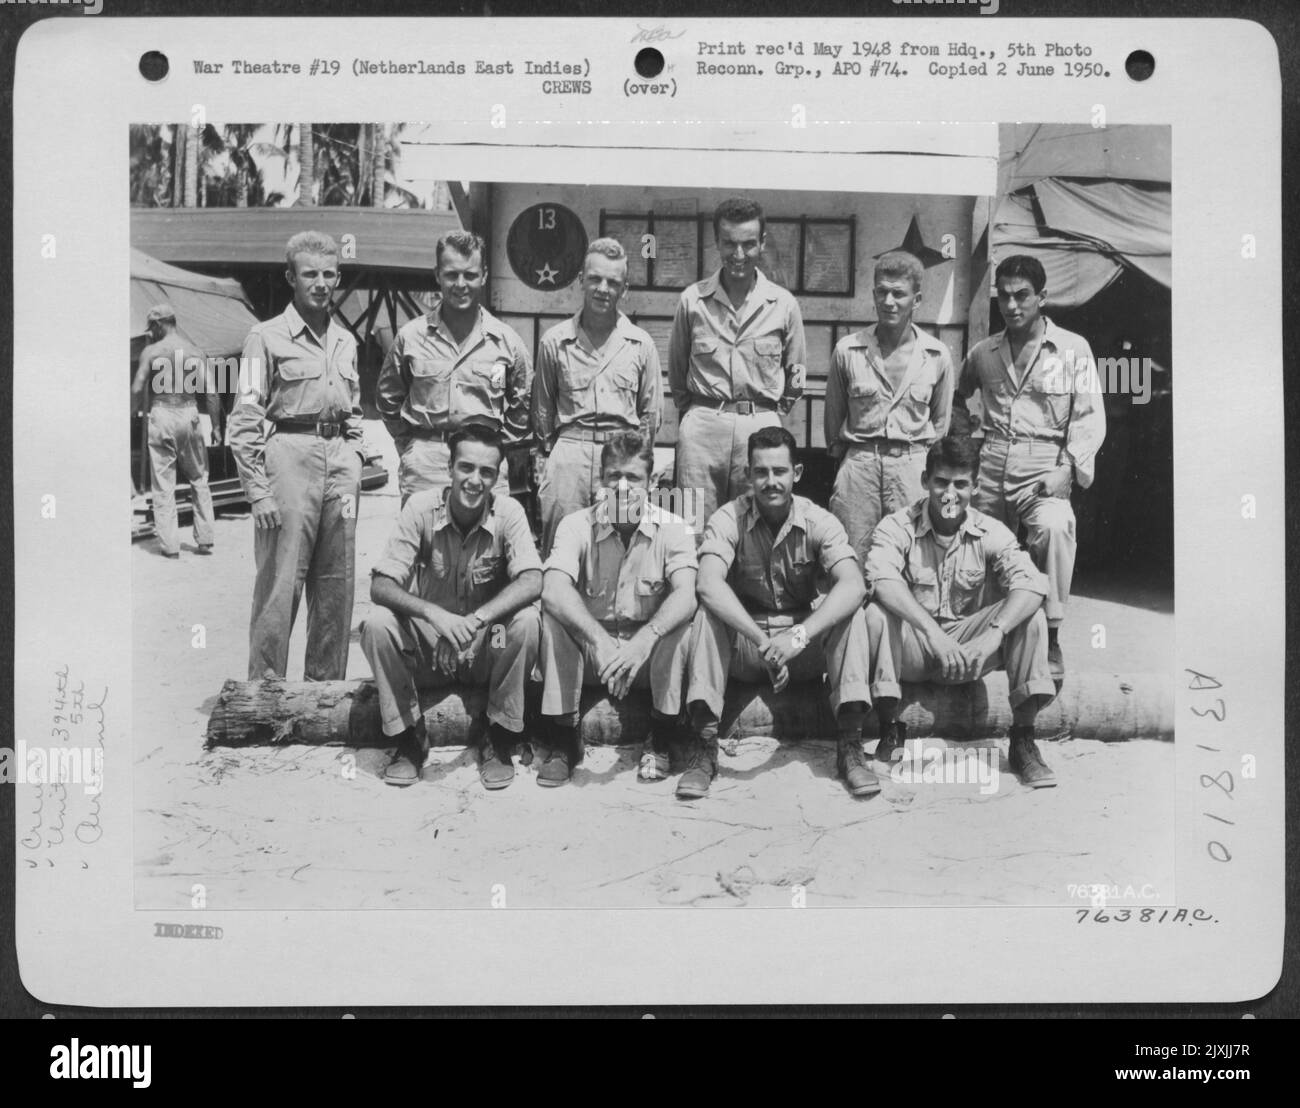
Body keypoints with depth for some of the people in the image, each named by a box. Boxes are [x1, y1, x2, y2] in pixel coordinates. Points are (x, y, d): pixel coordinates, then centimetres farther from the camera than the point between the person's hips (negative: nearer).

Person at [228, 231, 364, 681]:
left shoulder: (345, 341, 16)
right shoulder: (267, 337, -2)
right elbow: (244, 422, -6)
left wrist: (354, 471, 12)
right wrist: (258, 490, -12)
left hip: (339, 462, 6)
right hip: (289, 456, -6)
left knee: (337, 588, 8)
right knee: (279, 585, -6)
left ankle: (326, 686, 18)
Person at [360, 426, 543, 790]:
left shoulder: (508, 513, -12)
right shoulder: (421, 508, -12)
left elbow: (531, 582, -26)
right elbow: (380, 586, -19)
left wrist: (475, 620, -41)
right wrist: (434, 614, -38)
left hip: (487, 650, 0)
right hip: (427, 645, 0)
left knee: (526, 621, -30)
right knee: (377, 625, -27)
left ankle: (498, 740, -12)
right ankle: (408, 739, -9)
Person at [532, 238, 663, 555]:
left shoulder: (641, 344, 10)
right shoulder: (554, 341, 8)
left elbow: (650, 414, 15)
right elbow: (543, 409, 14)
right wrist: (542, 463, 12)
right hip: (568, 454, 0)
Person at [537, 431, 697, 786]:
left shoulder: (672, 528, -8)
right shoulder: (576, 525, -8)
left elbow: (686, 595, -25)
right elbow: (554, 591, -26)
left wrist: (645, 639, -45)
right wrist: (600, 641, -42)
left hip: (650, 655, 0)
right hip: (590, 647, 0)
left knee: (680, 618, -29)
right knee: (553, 615, -27)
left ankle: (662, 742, -16)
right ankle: (563, 740, -18)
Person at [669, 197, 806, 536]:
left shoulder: (783, 305, 6)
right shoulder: (692, 300, 5)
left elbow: (795, 378, 17)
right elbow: (676, 372, 17)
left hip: (761, 427, 0)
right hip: (702, 427, 0)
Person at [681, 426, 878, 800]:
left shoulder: (819, 522, -10)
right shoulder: (728, 520, -11)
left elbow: (853, 586, -27)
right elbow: (708, 584, -30)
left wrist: (799, 635, -42)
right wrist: (763, 642, -41)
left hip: (805, 646, 1)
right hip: (743, 643, 0)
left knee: (851, 613, -26)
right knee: (708, 612, -29)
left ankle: (850, 746, -25)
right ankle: (704, 747, -30)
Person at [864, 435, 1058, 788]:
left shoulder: (990, 533, -4)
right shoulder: (897, 527, -8)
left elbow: (1031, 585, -20)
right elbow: (882, 580, -28)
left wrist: (993, 634, -38)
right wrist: (933, 632, -41)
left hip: (968, 649, 2)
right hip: (913, 648, -1)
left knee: (1030, 617, -22)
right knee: (877, 614, -31)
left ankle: (1023, 739, -12)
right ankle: (890, 730, -16)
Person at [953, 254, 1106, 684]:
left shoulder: (1072, 349, 3)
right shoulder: (983, 352, 14)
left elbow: (1090, 418, -1)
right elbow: (957, 399, 32)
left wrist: (1067, 467, -14)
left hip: (1044, 471, -4)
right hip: (990, 472, 4)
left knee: (1054, 527, -31)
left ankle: (1049, 638, -25)